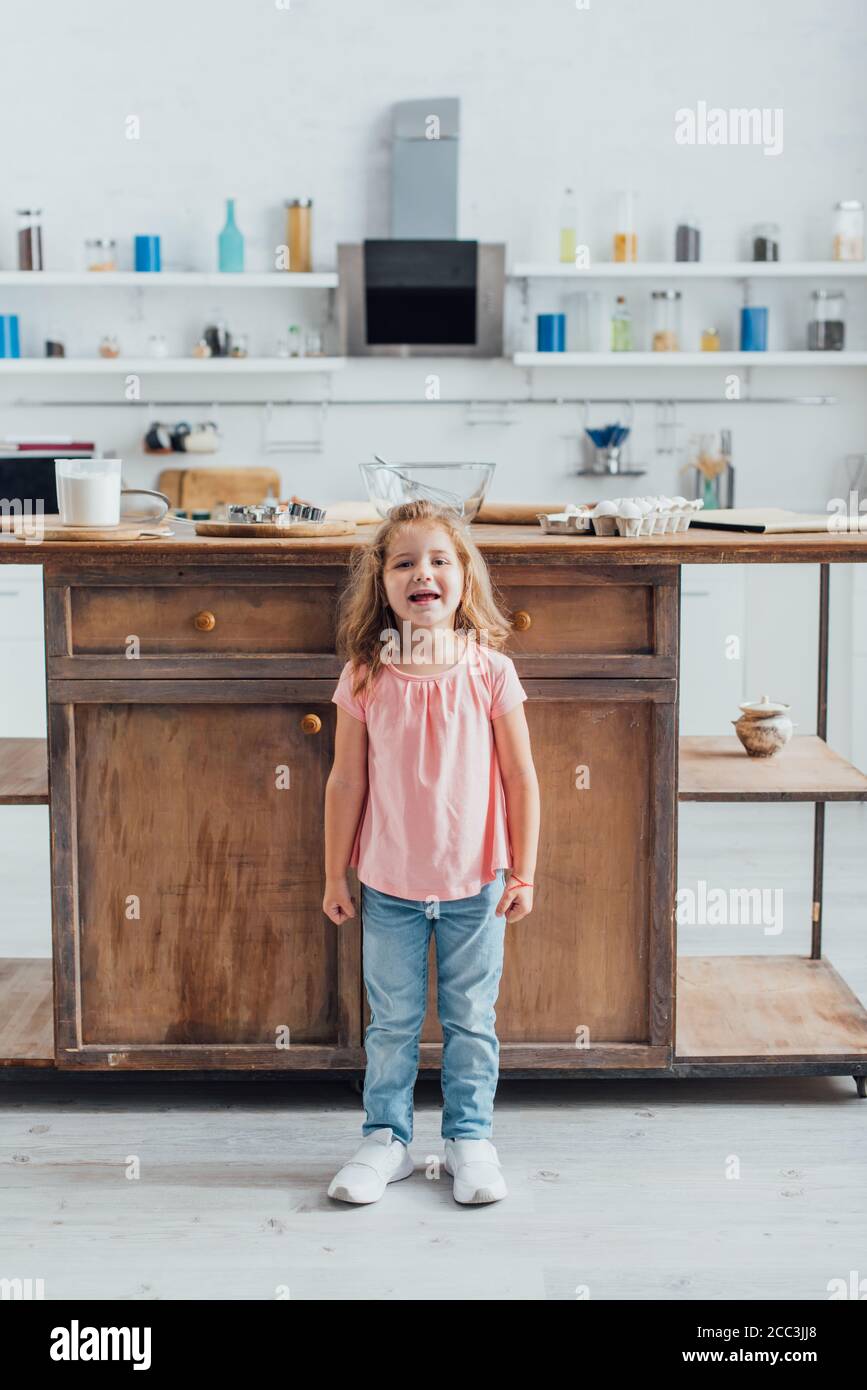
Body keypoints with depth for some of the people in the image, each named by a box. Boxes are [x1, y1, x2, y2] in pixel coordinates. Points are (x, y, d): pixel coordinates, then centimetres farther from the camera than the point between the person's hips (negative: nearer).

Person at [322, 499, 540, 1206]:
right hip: (389, 885, 1)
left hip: (476, 883, 0)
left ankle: (471, 1139, 24)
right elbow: (346, 784, 0)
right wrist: (334, 876, 3)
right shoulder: (365, 678, -6)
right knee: (392, 1022, 11)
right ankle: (386, 1139, 24)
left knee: (472, 1020, 10)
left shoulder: (491, 672, -8)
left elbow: (521, 778, -2)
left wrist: (524, 873, -3)